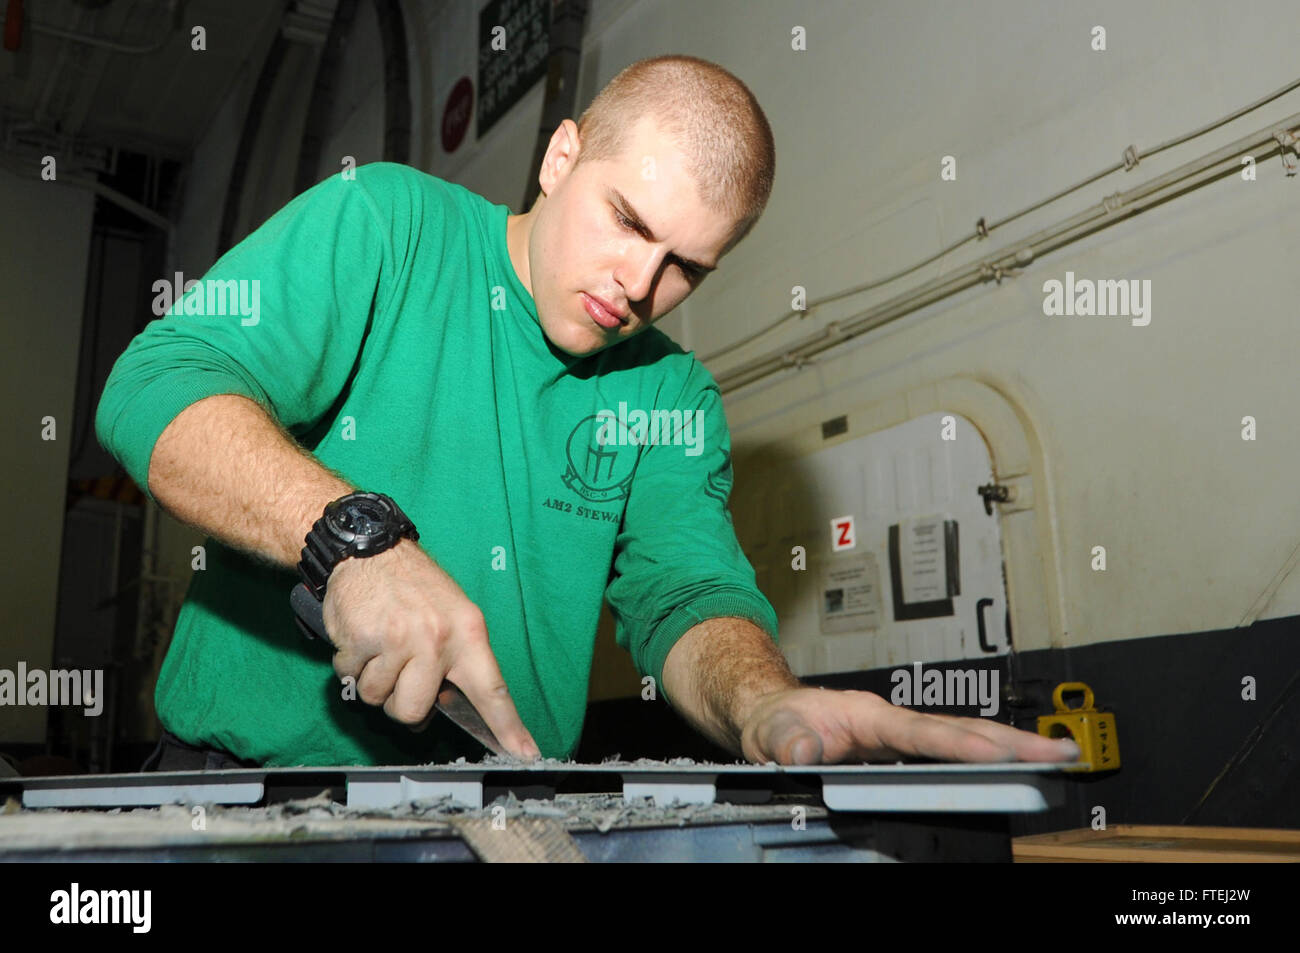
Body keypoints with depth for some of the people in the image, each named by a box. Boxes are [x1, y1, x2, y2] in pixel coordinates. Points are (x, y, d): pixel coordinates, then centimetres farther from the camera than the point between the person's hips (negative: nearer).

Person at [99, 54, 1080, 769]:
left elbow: (685, 591, -1)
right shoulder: (381, 222, -1)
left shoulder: (674, 395, 9)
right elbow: (157, 388, -10)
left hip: (514, 816, 4)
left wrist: (764, 704, -24)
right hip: (255, 777, -3)